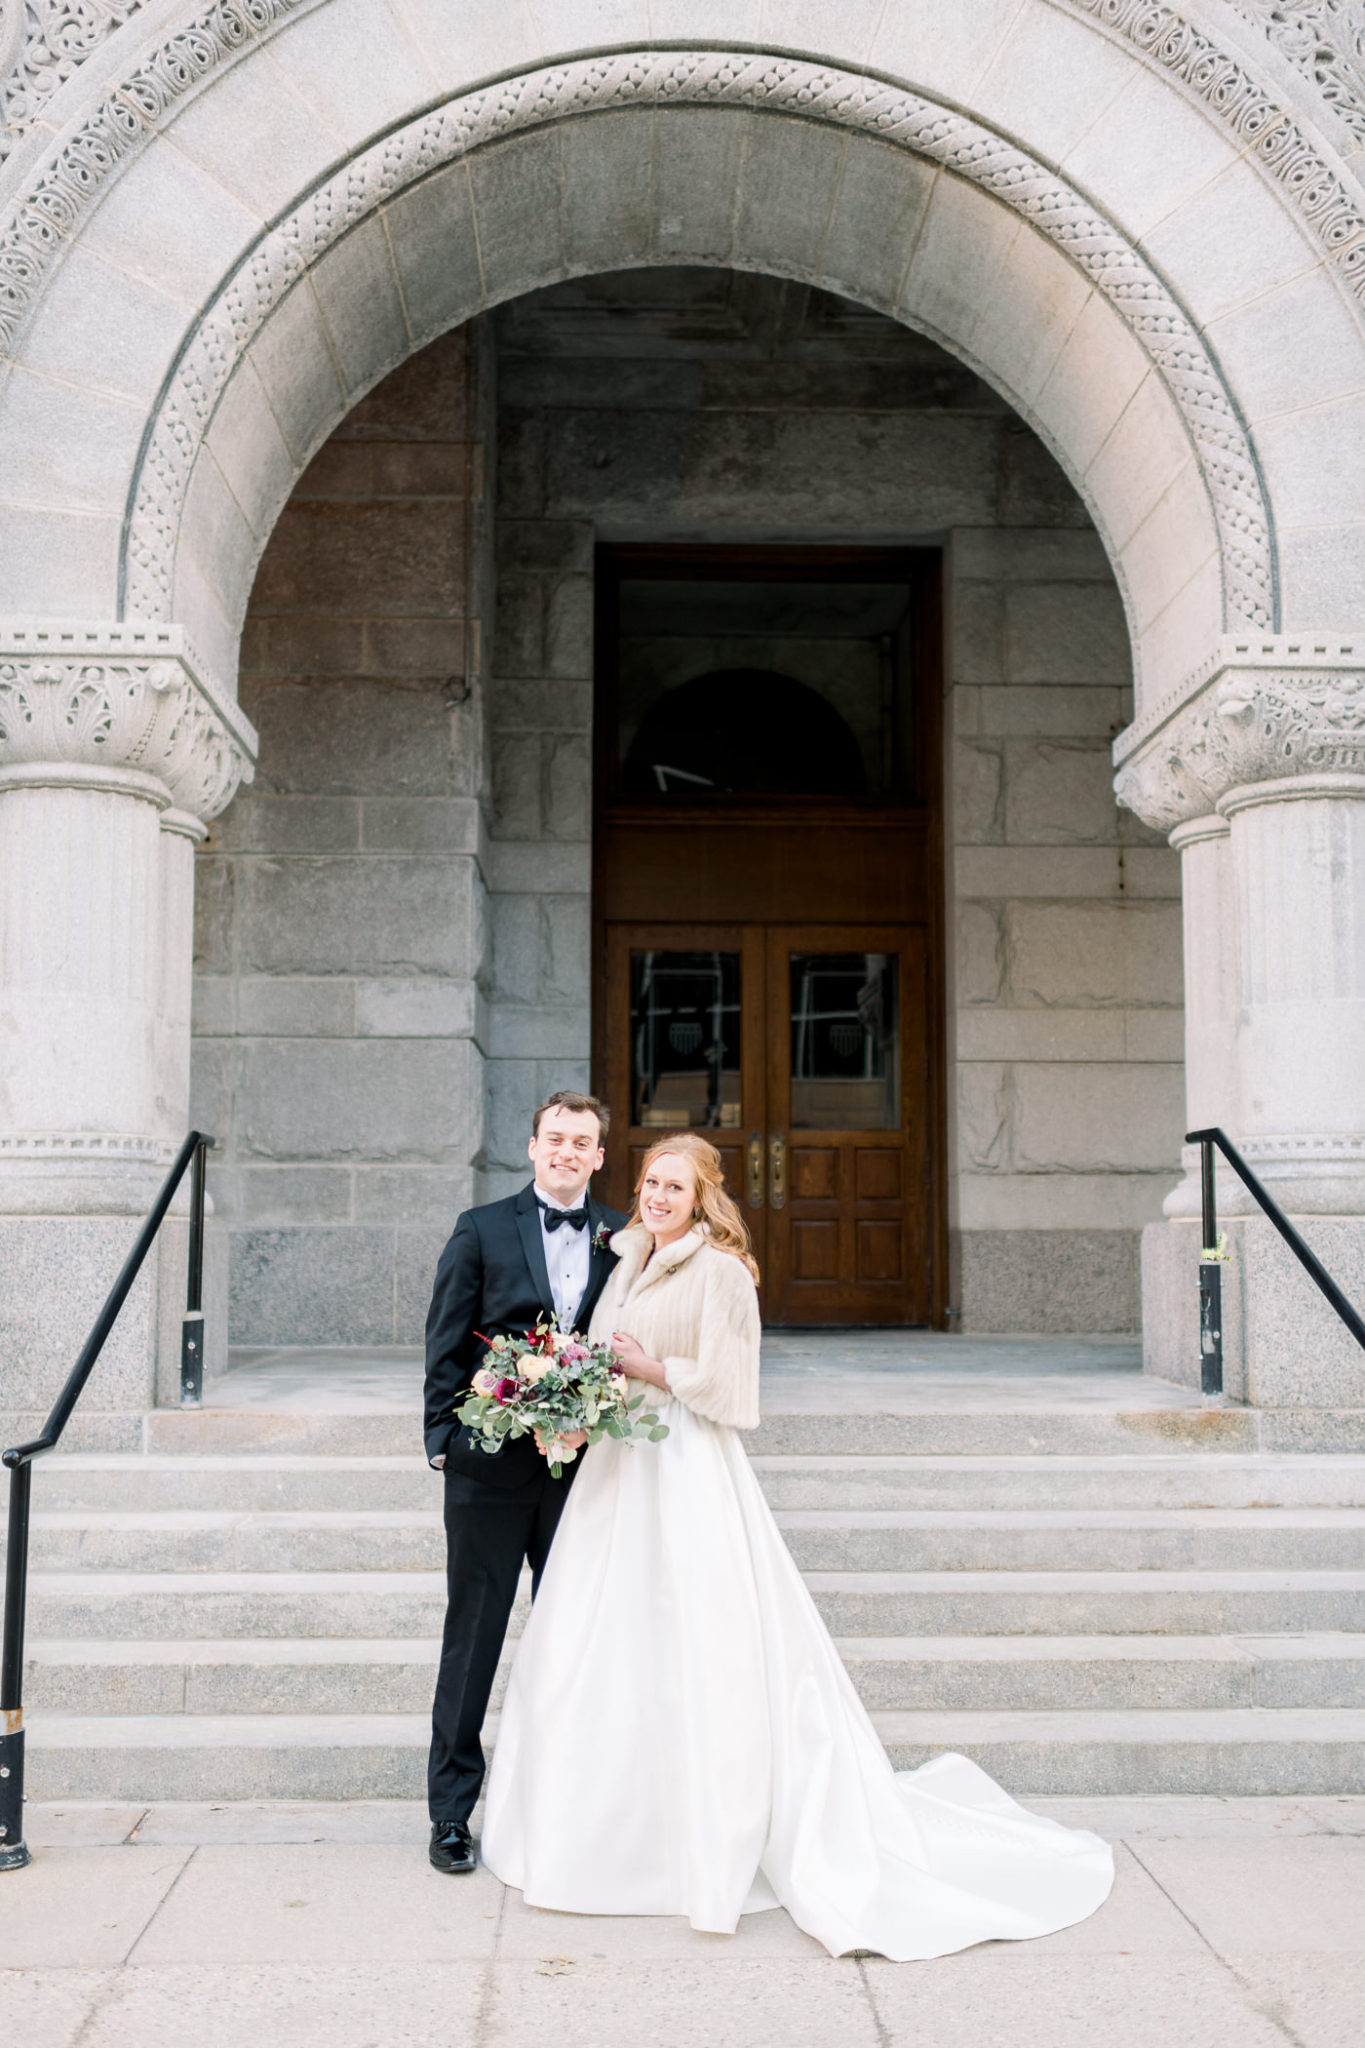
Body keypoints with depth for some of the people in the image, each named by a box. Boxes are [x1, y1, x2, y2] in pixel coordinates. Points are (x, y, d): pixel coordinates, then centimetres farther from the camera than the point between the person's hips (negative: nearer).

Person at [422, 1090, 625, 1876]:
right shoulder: (482, 1230, 0)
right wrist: (444, 1439, -7)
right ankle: (453, 1807, 18)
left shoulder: (622, 1239, 6)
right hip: (493, 1463, -2)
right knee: (474, 1634, 7)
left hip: (582, 1463, 2)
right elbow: (445, 1345, -1)